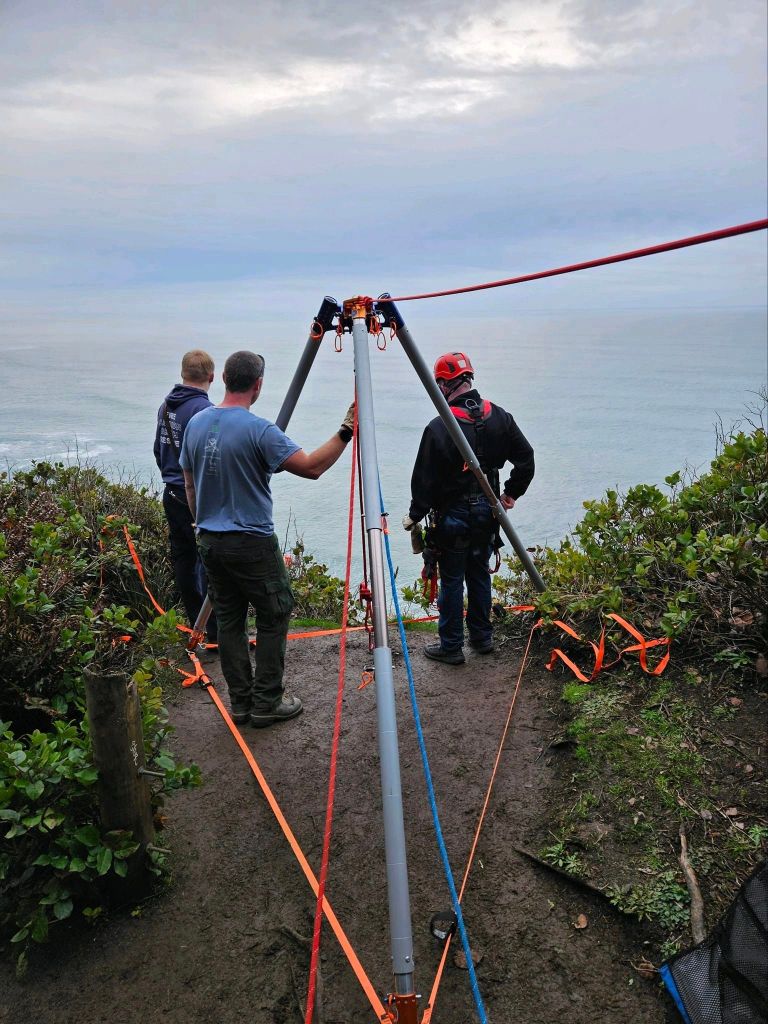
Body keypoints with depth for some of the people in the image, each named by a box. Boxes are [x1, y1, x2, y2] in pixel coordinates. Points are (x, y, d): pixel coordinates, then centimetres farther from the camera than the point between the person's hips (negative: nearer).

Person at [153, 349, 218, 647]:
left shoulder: (166, 406, 9)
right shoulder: (202, 408, -18)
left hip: (172, 495, 9)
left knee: (182, 557, 13)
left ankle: (196, 623, 24)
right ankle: (215, 631, -2)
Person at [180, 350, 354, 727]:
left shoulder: (196, 424, 5)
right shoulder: (258, 430, -17)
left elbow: (190, 485, 13)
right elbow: (311, 467, -18)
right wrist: (346, 432, -11)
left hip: (209, 541, 7)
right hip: (252, 544, -7)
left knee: (229, 619, 13)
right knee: (273, 618, 6)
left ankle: (240, 702, 20)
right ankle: (267, 702, 10)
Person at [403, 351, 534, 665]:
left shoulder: (439, 427, -19)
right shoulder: (499, 417, 0)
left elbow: (425, 479, -14)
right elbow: (526, 458, 6)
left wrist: (414, 515, -1)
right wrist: (511, 494, 16)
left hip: (452, 516, -6)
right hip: (487, 513, 6)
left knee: (451, 581, 5)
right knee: (480, 574, 19)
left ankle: (451, 646, 15)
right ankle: (482, 637, 31)